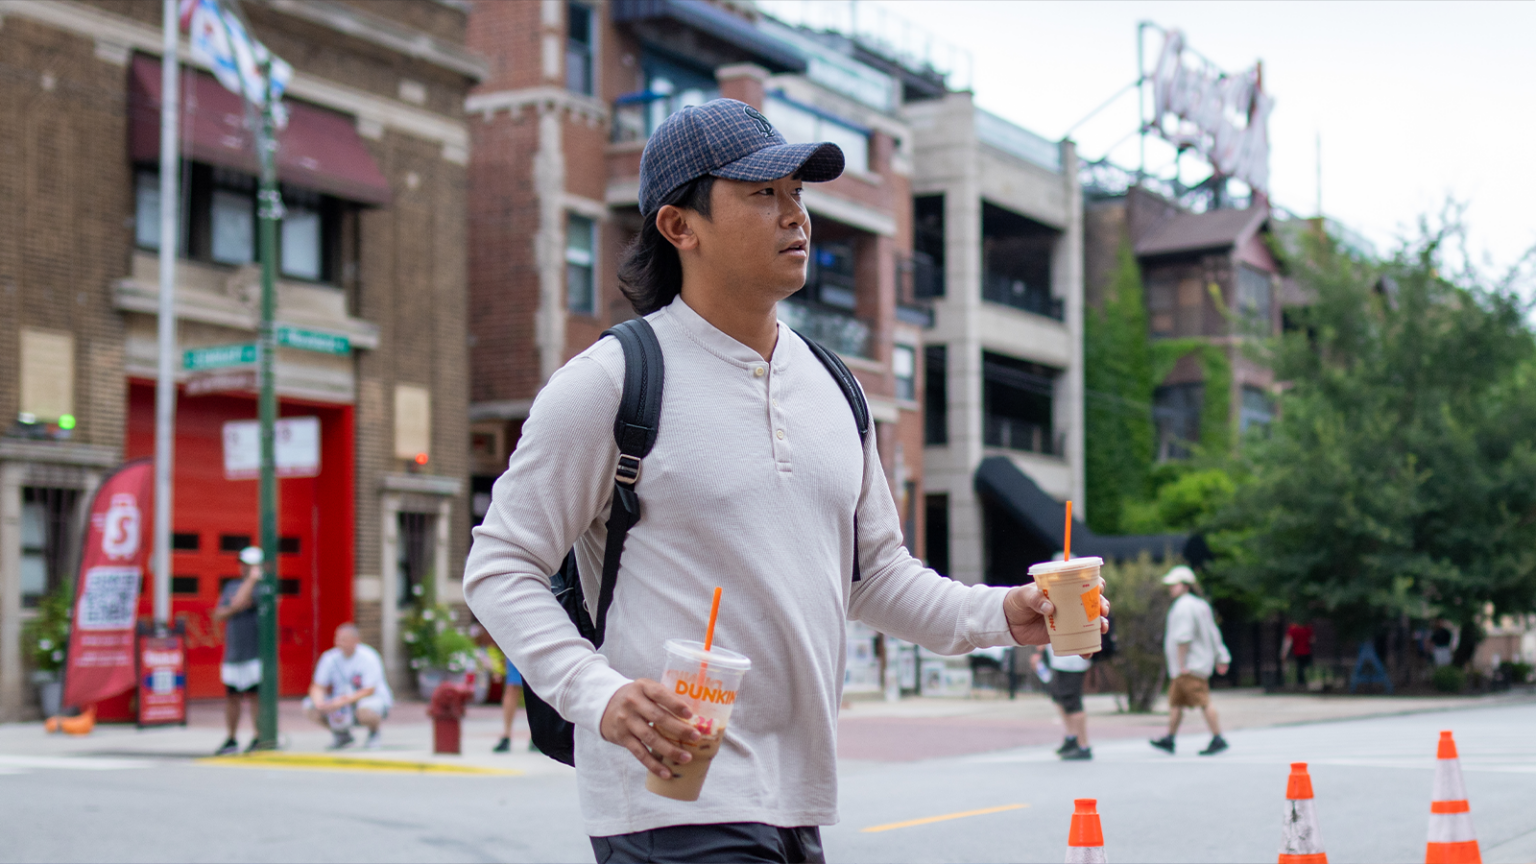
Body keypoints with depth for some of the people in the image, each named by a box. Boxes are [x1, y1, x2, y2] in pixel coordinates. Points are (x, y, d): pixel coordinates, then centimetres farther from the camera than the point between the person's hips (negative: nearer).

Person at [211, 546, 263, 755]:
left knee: (254, 695, -8)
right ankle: (231, 740, 20)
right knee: (231, 696, 10)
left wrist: (253, 577, -16)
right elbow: (218, 615, 10)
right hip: (232, 653, 6)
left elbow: (241, 600, -20)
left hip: (255, 653, -6)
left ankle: (258, 738, -2)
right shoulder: (231, 586, 15)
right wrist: (233, 608, -8)